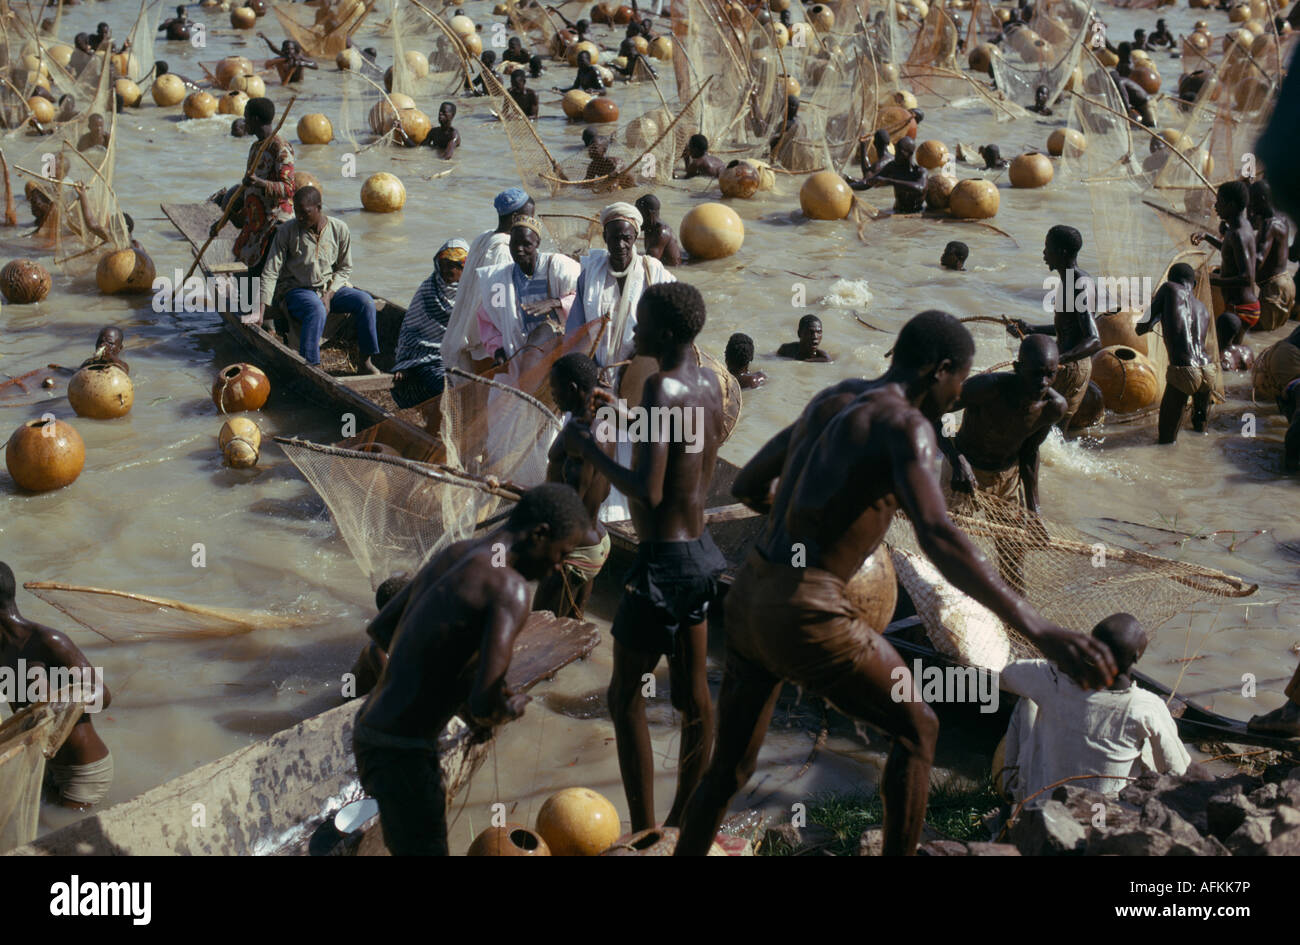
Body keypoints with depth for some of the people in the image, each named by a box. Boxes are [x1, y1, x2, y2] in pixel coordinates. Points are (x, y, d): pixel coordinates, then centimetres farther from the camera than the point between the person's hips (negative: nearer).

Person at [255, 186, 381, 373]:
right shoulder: (287, 230, -9)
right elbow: (271, 271, -10)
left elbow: (345, 268, 6)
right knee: (317, 310, -36)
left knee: (365, 302, -21)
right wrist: (260, 310, -19)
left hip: (331, 288, 3)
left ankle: (366, 362, -12)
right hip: (297, 290, -3)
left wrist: (329, 295, -11)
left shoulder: (339, 229, -2)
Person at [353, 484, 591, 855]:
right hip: (402, 755, -10)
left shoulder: (453, 555, 8)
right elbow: (485, 706, -28)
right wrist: (512, 709, -4)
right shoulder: (510, 589, -19)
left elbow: (380, 629, 21)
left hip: (369, 729, 10)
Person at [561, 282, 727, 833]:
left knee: (625, 697, 3)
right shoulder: (708, 381, 4)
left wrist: (589, 451, -15)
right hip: (700, 550, 9)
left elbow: (647, 494, -28)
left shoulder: (661, 390, -21)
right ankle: (684, 822, 28)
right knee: (693, 694, 15)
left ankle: (644, 834, 6)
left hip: (663, 560, -9)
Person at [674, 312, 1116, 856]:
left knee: (728, 771, 20)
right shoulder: (907, 425, -9)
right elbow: (937, 537, -27)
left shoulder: (829, 401, 16)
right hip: (806, 618, -8)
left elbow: (746, 488, 27)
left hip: (746, 600, 8)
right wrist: (1039, 631, -31)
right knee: (917, 731, 14)